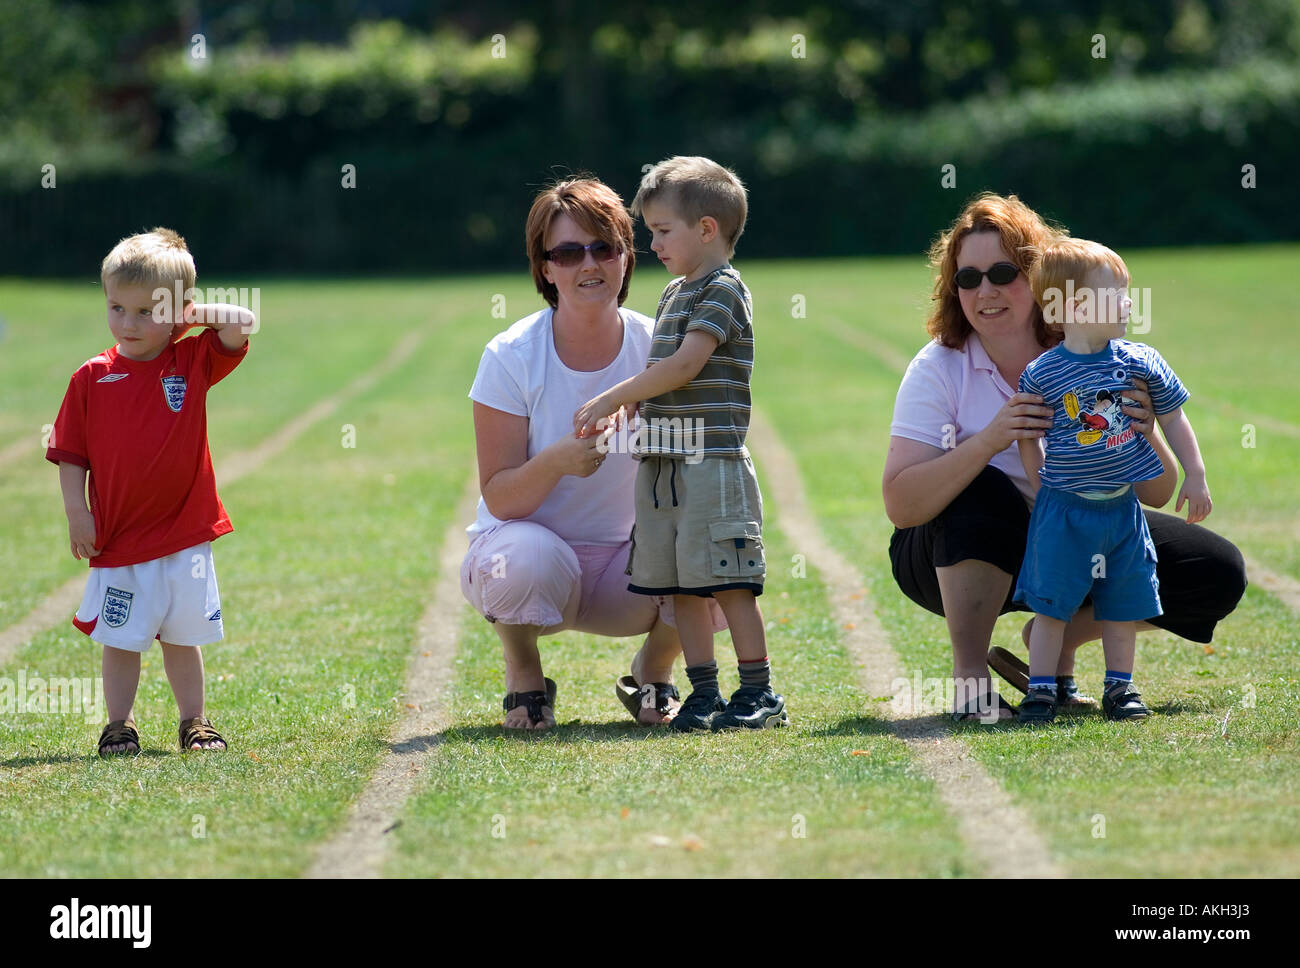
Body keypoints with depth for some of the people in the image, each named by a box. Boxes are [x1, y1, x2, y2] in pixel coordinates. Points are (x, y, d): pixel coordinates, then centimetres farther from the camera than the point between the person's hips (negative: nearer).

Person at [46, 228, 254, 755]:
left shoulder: (193, 362, 0)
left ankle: (194, 721, 24)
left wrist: (205, 314, -16)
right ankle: (119, 724, 17)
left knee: (184, 634, 12)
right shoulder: (92, 378, -3)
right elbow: (70, 454, 0)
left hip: (184, 535, 1)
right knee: (121, 638, 5)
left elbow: (242, 327, -6)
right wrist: (76, 512, -6)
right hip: (119, 535, -1)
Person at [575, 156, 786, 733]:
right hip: (663, 464, 9)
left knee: (727, 581, -8)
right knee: (681, 586, 7)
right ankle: (703, 694, 12)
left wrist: (612, 398, -16)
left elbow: (685, 364, -18)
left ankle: (759, 693, -2)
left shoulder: (723, 290, -9)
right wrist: (626, 405, 6)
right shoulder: (675, 293, 19)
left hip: (712, 462, -9)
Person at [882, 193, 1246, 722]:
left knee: (1218, 573, -10)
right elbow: (900, 506, -28)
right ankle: (969, 677, -21)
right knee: (986, 495, -38)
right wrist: (988, 441, -41)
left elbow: (1155, 494, -8)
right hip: (954, 555, -4)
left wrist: (1145, 437, -31)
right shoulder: (939, 369, -18)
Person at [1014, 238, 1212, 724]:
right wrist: (1040, 492, 2)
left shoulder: (1141, 362, -2)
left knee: (1124, 602, 9)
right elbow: (1028, 437, 3)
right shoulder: (1041, 374, -9)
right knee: (1051, 603, -2)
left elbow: (1173, 418, 9)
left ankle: (1120, 686, 20)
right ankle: (1041, 689, 5)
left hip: (1122, 508, 3)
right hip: (1064, 510, -3)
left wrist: (1195, 477, 8)